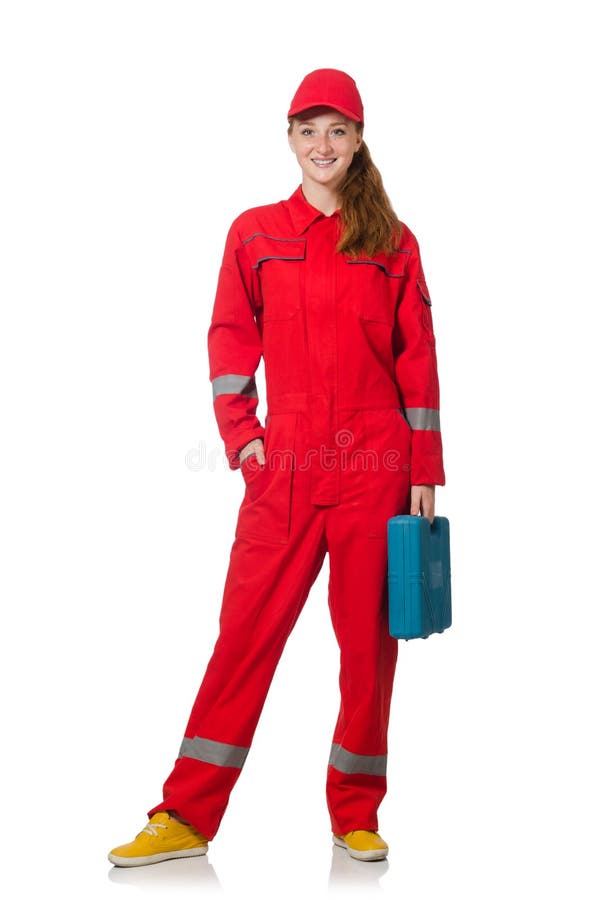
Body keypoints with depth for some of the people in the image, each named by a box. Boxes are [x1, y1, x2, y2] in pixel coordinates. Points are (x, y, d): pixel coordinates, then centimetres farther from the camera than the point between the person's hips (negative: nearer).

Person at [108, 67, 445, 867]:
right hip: (285, 464, 0)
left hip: (376, 465, 0)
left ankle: (356, 816, 19)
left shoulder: (393, 243, 7)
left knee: (369, 635, 5)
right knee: (246, 630, -1)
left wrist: (426, 471, 2)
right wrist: (240, 432, -3)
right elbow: (231, 339, 9)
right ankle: (187, 817, 7)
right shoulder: (254, 233, 9)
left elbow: (418, 359, 6)